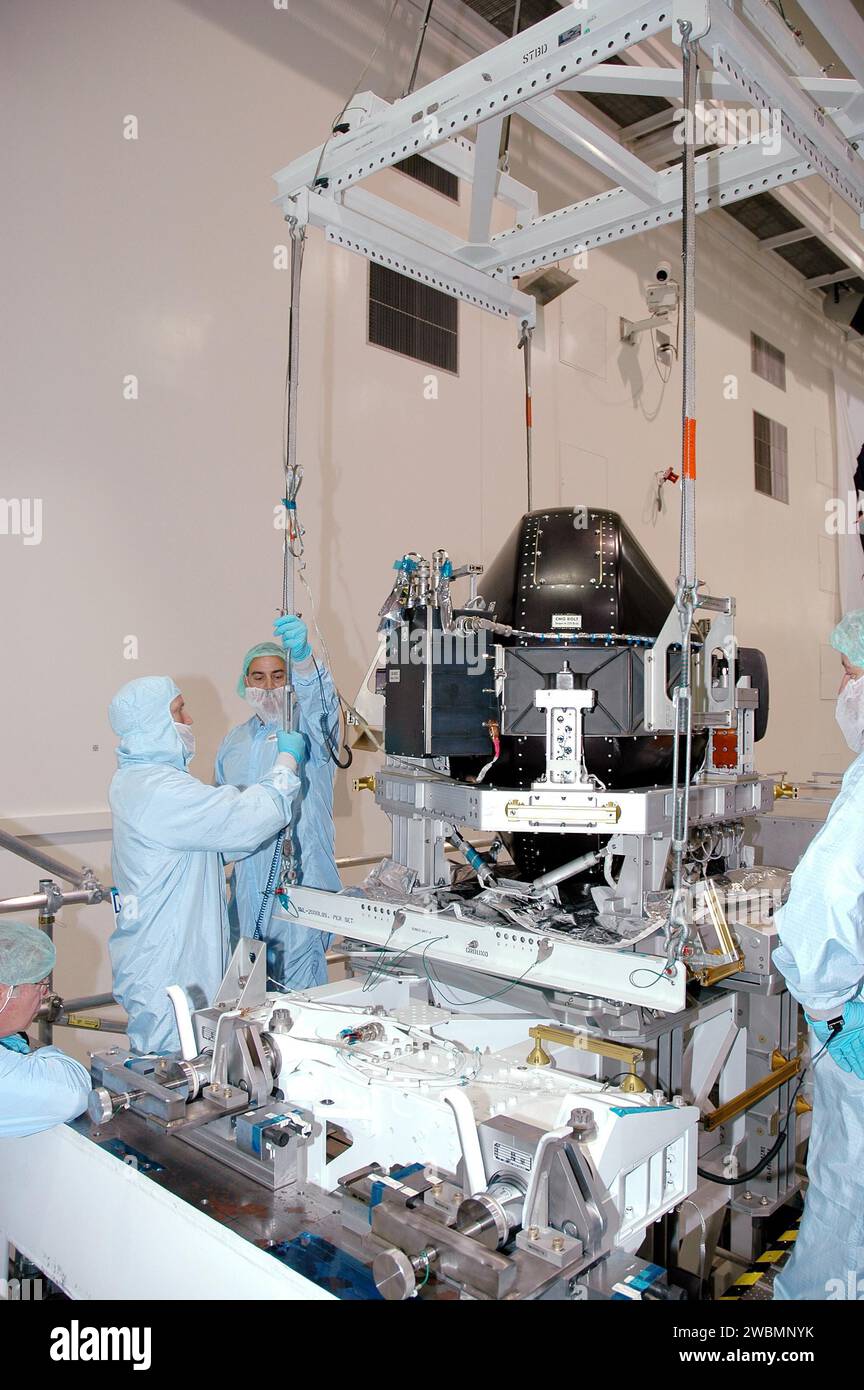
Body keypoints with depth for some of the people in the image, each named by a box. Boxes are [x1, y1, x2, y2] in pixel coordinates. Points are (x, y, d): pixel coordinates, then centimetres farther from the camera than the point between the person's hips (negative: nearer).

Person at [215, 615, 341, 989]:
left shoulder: (308, 726, -4)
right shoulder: (234, 741, 14)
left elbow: (320, 701, -28)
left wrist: (303, 657, -46)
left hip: (300, 884, -6)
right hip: (248, 887, 6)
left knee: (298, 992, -2)